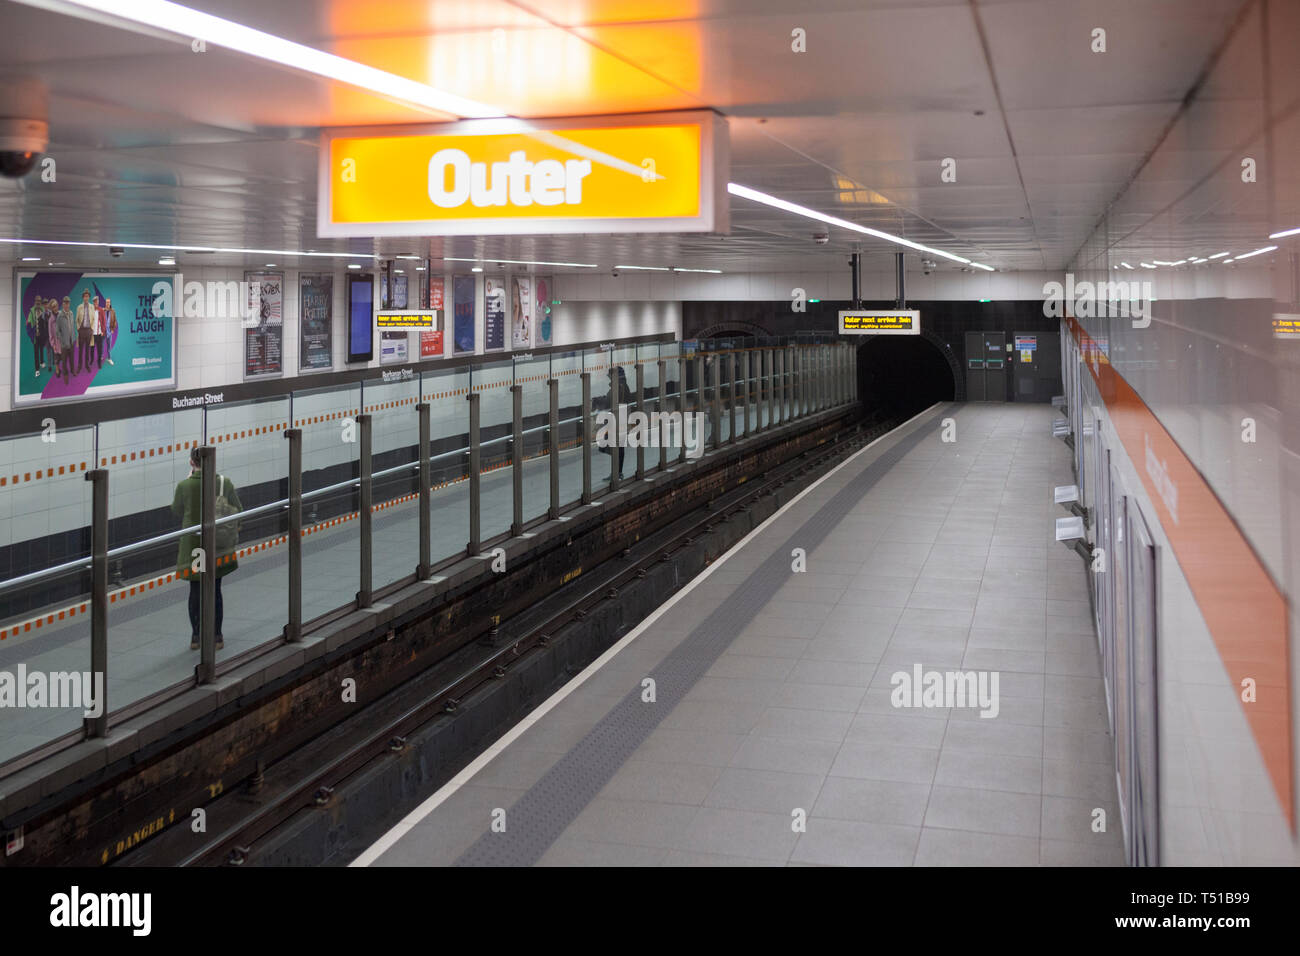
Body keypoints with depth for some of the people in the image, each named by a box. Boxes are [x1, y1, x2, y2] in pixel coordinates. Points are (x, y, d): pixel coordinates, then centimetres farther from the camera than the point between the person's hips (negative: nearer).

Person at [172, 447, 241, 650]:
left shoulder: (184, 486, -11)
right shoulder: (224, 483, -9)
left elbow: (176, 511, 6)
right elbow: (238, 510, -1)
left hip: (192, 543, 0)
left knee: (196, 590, 11)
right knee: (215, 590, 9)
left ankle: (196, 636, 15)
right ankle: (217, 637, 13)